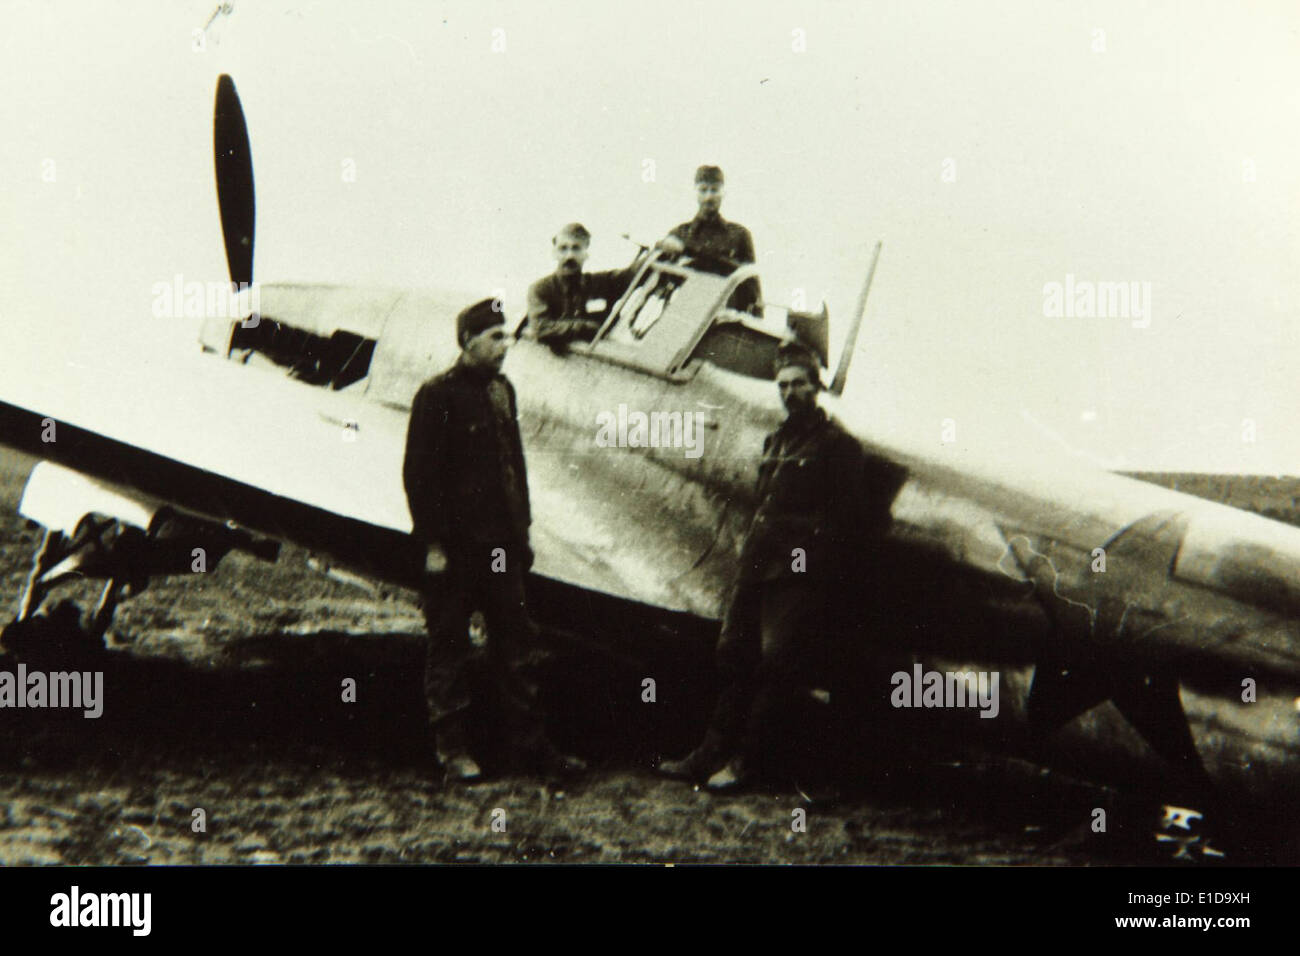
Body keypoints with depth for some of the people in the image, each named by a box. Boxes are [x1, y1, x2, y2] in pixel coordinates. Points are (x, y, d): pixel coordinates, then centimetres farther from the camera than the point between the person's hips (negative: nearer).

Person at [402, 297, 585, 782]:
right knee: (449, 647, 3)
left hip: (500, 542, 7)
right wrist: (433, 542, -15)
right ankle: (452, 747, 11)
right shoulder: (438, 395, -9)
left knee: (518, 642, 8)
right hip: (456, 543, -7)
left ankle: (531, 743, 14)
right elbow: (419, 473, -12)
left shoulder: (501, 391, 13)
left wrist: (522, 529, 15)